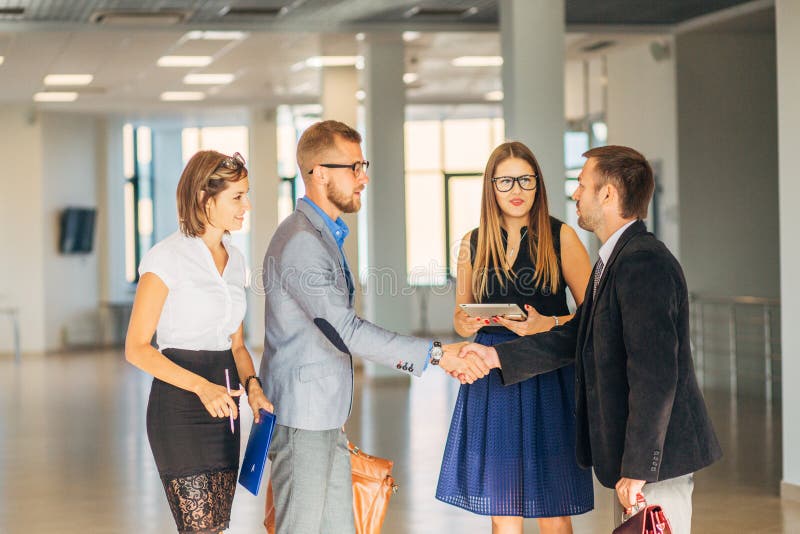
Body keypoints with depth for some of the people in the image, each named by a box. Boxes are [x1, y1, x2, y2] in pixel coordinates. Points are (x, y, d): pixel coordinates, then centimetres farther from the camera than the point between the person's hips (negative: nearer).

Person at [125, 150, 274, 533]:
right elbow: (137, 348, -12)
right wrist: (202, 387, -23)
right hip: (180, 410, -7)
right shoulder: (167, 258, -10)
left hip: (223, 407, 7)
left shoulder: (233, 259, 13)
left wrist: (252, 385, -2)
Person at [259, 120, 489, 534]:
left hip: (326, 416, 10)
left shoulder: (323, 235, 15)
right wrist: (435, 354, -25)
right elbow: (345, 331, -26)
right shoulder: (300, 241, -18)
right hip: (301, 418, -10)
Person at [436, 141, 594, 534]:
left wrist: (547, 324, -19)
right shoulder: (473, 244, 9)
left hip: (547, 383, -3)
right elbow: (461, 321, 18)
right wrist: (466, 322, -4)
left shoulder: (561, 237, 1)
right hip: (491, 383, 3)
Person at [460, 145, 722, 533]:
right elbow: (575, 337, 19)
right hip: (633, 456, 11)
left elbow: (655, 375, -25)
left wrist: (637, 469, -24)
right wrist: (496, 356, 12)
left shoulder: (644, 264, -21)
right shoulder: (615, 261, 14)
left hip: (655, 457, -11)